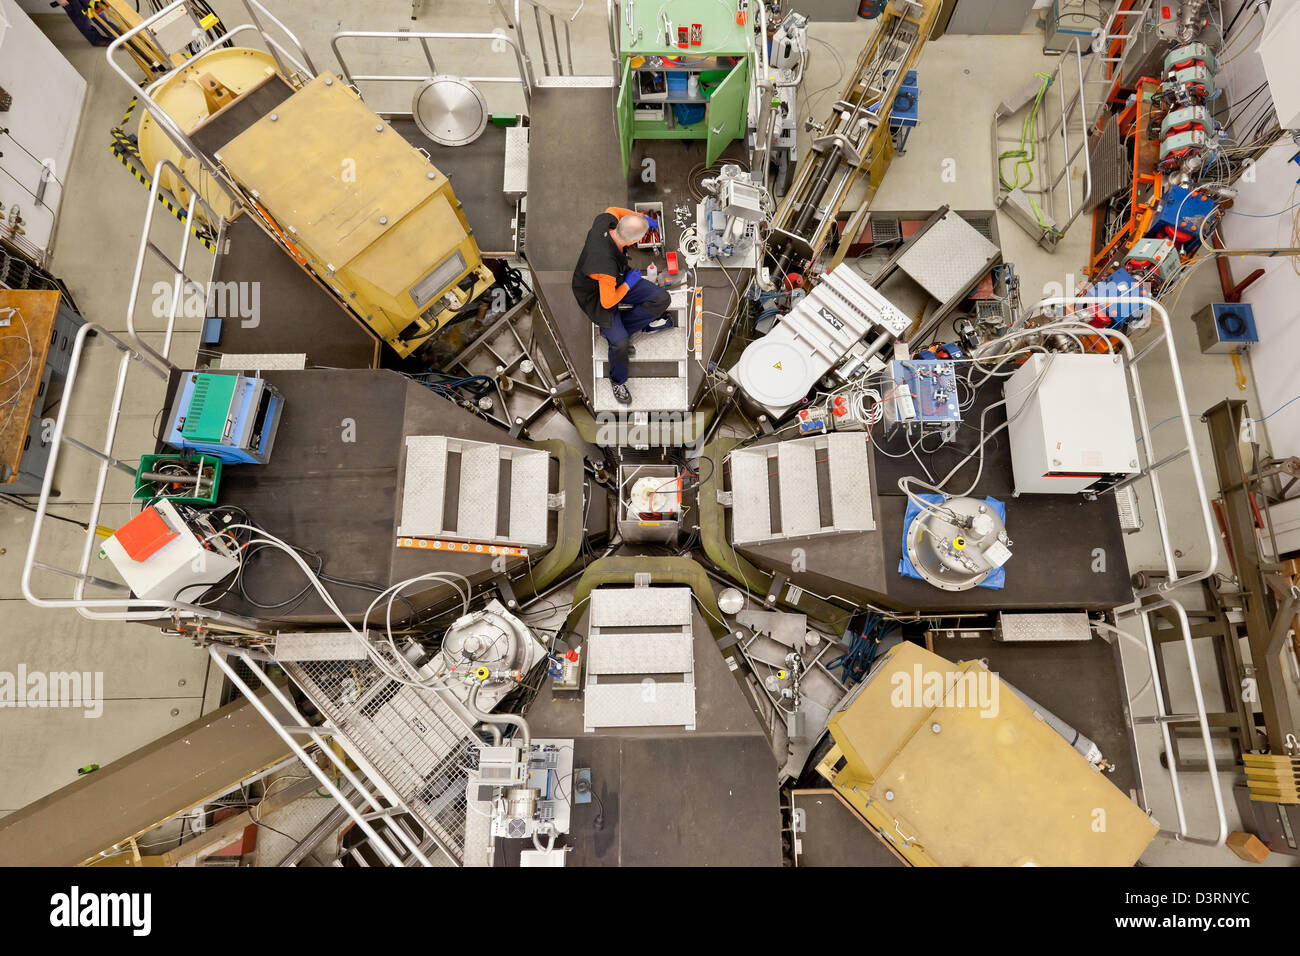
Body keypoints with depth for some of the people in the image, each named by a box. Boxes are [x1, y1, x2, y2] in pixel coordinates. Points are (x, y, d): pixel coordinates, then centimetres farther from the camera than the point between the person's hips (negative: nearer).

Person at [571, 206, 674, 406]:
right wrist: (629, 283, -14)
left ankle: (615, 331, 7)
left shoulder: (606, 221, -22)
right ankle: (617, 380, 8)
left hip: (620, 280, 8)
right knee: (620, 343, -24)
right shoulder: (605, 264, -43)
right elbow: (607, 303, -28)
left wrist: (642, 218, 6)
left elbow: (612, 210, 7)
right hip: (598, 296, -8)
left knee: (661, 298, -6)